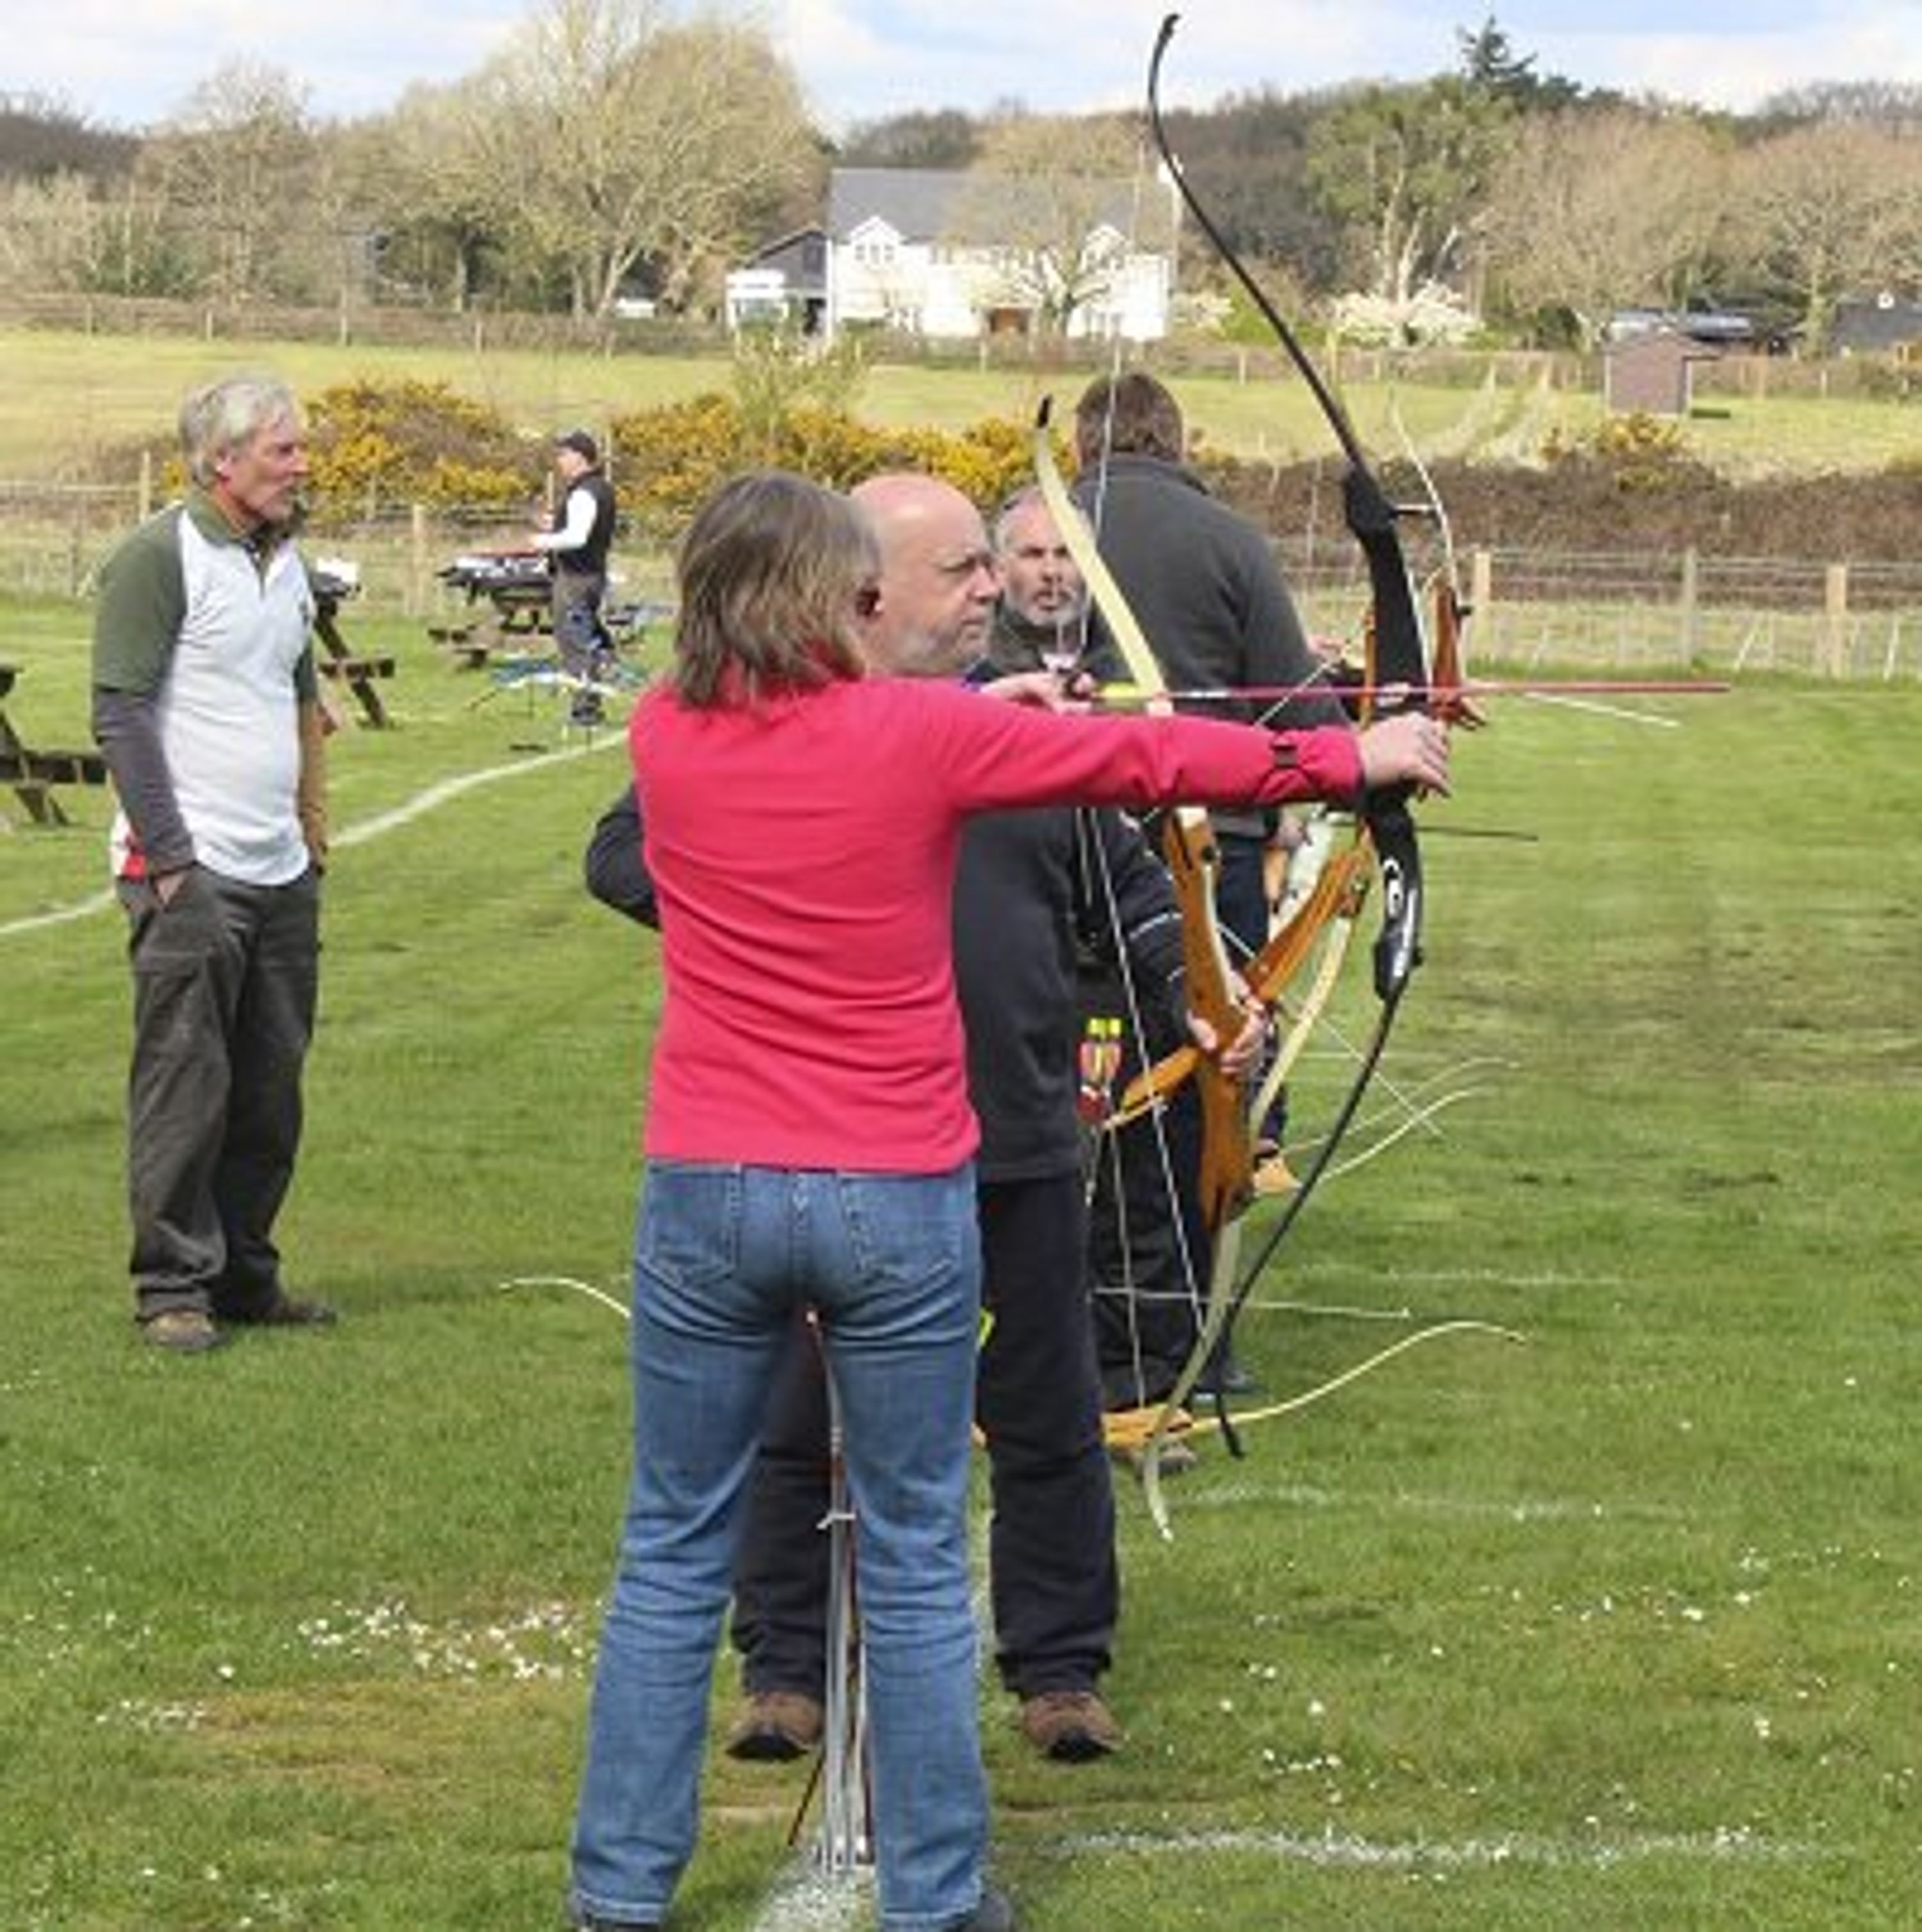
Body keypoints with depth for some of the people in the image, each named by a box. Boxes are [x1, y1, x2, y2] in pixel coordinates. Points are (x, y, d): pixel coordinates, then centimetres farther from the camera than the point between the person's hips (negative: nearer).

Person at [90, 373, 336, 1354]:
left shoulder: (287, 561, 15)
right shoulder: (157, 558, -10)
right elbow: (120, 715, -13)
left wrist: (312, 826, 18)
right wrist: (170, 862, -15)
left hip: (282, 875, 8)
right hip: (192, 877, -7)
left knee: (270, 1090, 10)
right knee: (184, 1088, -4)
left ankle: (245, 1278, 20)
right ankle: (173, 1289, 4)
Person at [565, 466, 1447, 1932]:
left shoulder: (667, 737, -2)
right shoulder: (919, 732, -10)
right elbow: (1142, 761, 1)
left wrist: (977, 712, 24)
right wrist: (1355, 758, 13)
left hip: (707, 1201, 2)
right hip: (898, 1205, -2)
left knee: (672, 1556, 11)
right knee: (917, 1565, 9)